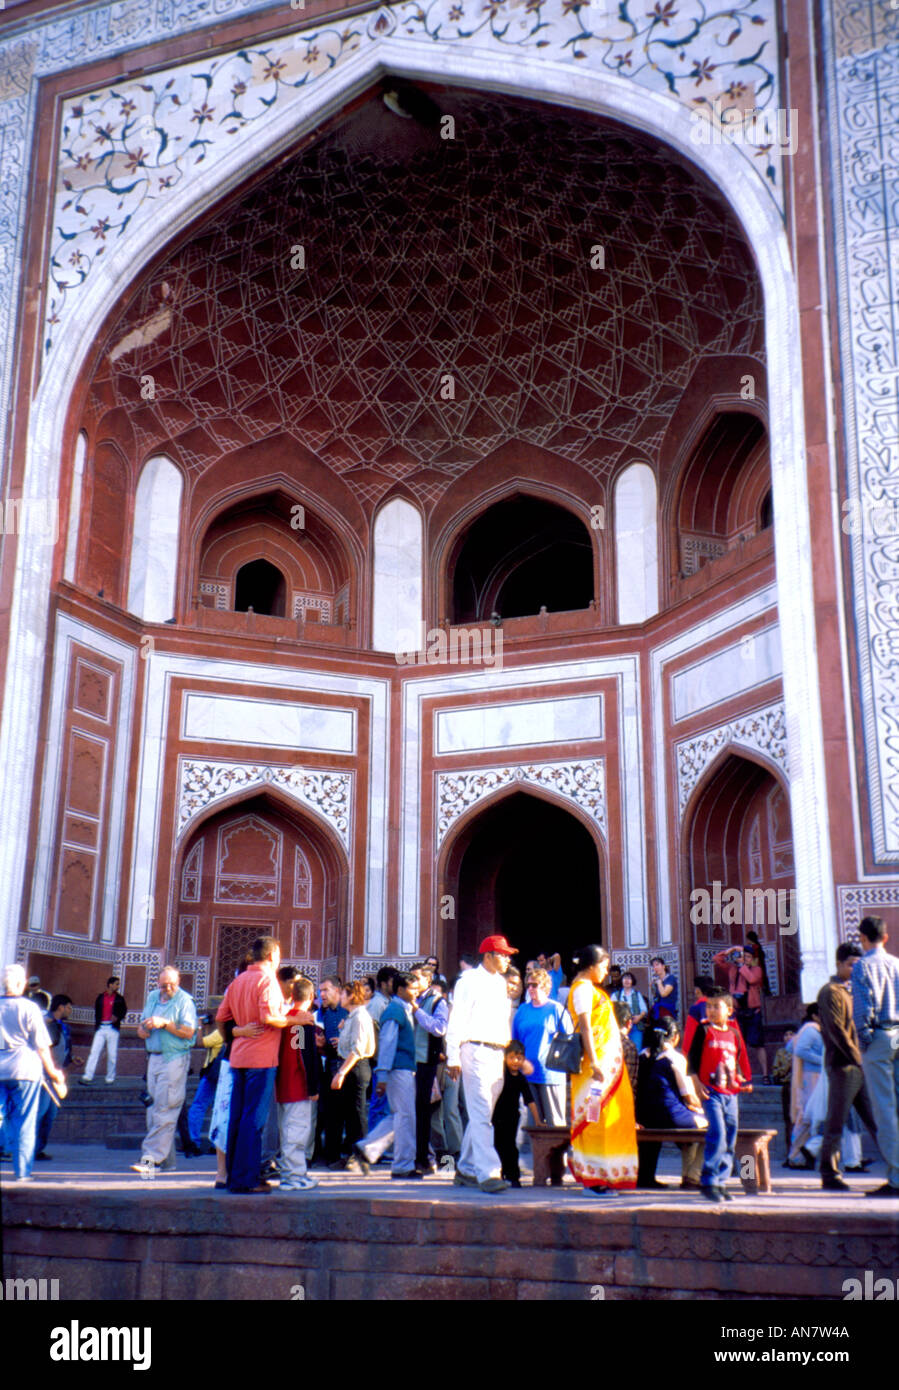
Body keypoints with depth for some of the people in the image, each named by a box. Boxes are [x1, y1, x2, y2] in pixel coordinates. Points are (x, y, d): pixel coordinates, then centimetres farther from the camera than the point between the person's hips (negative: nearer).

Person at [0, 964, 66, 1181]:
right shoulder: (29, 1008, -5)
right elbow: (41, 1045, -3)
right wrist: (52, 1071, 7)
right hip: (24, 1069, -3)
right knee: (24, 1122, 4)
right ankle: (22, 1171, 6)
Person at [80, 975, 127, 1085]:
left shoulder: (119, 999, 8)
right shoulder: (100, 998, 10)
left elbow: (124, 1011, 10)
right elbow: (96, 1012, 14)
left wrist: (117, 1017, -10)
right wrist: (96, 1025, 4)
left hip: (113, 1029, -1)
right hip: (101, 1028, 1)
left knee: (112, 1055, 1)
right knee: (94, 1052, -6)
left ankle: (110, 1078, 11)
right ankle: (87, 1077, -8)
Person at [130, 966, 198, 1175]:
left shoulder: (184, 1000, -6)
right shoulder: (152, 997, 15)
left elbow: (188, 1032, -14)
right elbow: (142, 1023, 20)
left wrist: (164, 1024, -19)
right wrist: (142, 1029, -3)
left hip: (175, 1058, -8)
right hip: (154, 1058, 8)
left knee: (164, 1110, -11)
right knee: (154, 1109, 9)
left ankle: (152, 1159, -14)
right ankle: (165, 1158, 16)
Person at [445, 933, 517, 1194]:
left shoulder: (501, 983, 18)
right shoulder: (469, 981, -4)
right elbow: (456, 1021, -6)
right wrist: (453, 1058, -12)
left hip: (498, 1054, 8)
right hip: (476, 1052, -7)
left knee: (482, 1114, 11)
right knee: (481, 1114, -11)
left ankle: (466, 1170, 20)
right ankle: (488, 1173, -15)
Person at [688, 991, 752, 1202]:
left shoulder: (734, 1033, 13)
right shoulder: (704, 1030, 1)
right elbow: (693, 1058, -1)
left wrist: (743, 1081, 5)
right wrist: (697, 1083, -10)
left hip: (731, 1093, 5)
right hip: (711, 1090, -5)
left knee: (730, 1138, 6)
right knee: (717, 1134, -15)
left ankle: (721, 1182, 15)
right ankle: (708, 1182, -8)